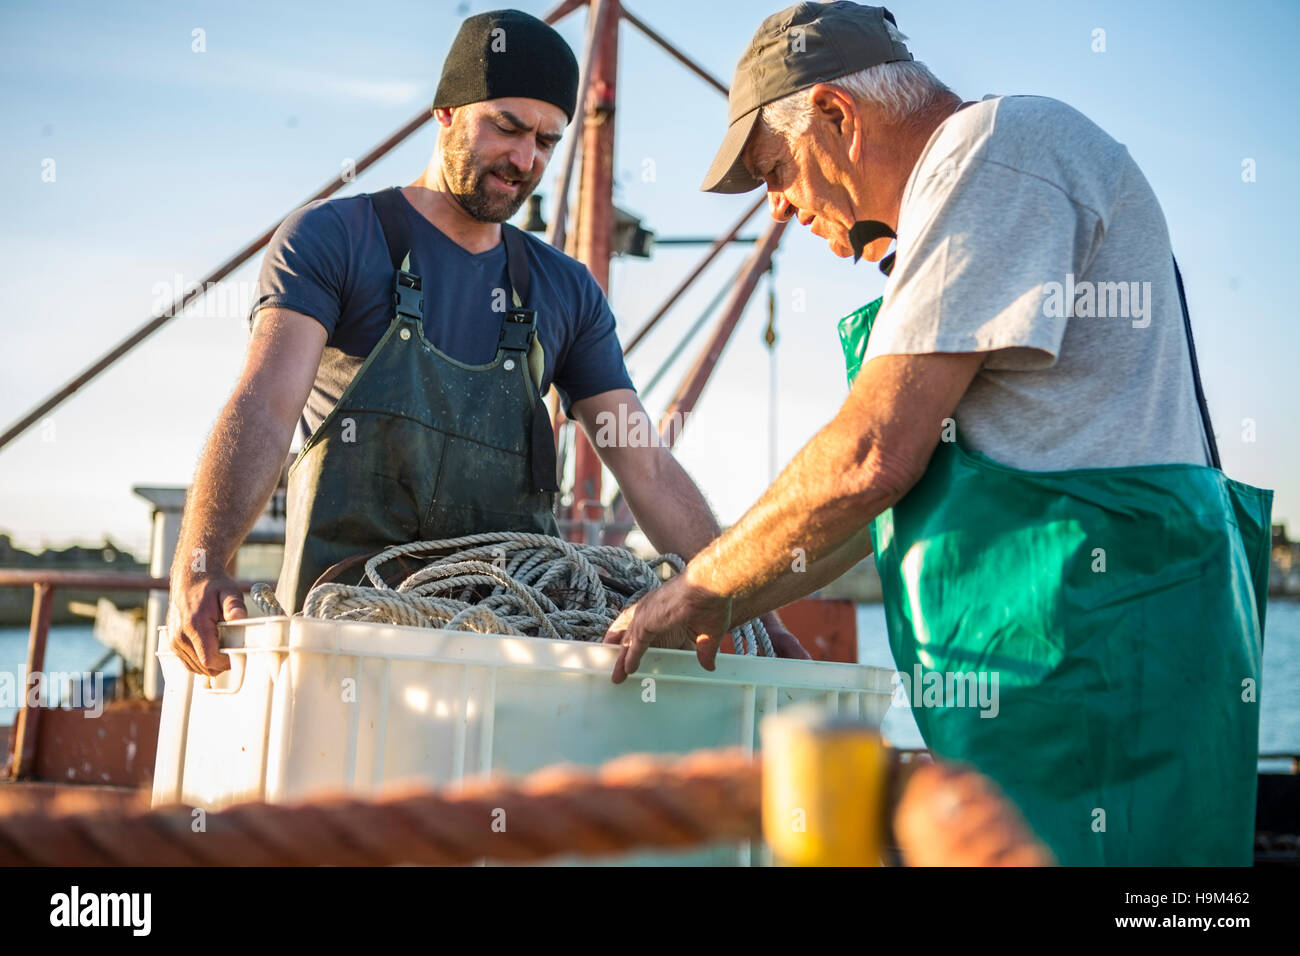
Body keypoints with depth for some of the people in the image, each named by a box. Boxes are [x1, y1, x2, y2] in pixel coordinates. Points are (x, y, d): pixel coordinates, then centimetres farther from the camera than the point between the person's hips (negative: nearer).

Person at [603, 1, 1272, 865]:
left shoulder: (999, 147, -7)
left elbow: (873, 456, -16)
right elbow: (908, 485, 27)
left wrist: (701, 589, -2)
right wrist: (730, 605, 23)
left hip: (1090, 655, -10)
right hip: (1052, 659, 10)